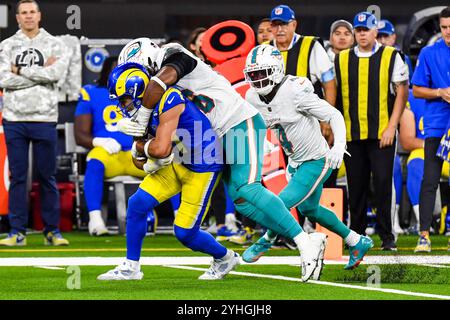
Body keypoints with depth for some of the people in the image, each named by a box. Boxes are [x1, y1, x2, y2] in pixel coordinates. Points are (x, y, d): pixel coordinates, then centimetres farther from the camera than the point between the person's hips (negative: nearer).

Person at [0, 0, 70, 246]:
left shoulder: (54, 45, 4)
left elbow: (56, 73, -15)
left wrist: (21, 71, -9)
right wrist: (40, 72, -10)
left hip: (44, 118, -1)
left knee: (47, 177, 3)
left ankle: (52, 231, 9)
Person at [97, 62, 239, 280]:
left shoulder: (168, 102, -29)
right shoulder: (142, 109, -2)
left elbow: (161, 149, -37)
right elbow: (138, 157, 6)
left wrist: (140, 147, -17)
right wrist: (147, 164, -16)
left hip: (202, 167, -8)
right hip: (176, 163, 8)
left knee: (185, 233, -5)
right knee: (137, 204, -3)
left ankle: (225, 258, 23)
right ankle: (130, 267, 11)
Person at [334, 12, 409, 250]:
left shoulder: (391, 57, 2)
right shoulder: (341, 60, 9)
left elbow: (401, 94, -1)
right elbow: (334, 95, 14)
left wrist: (391, 127, -9)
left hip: (382, 134, -3)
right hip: (351, 135, 3)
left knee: (382, 184, -7)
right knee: (356, 186, 6)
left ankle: (387, 236, -1)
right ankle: (356, 235, 15)